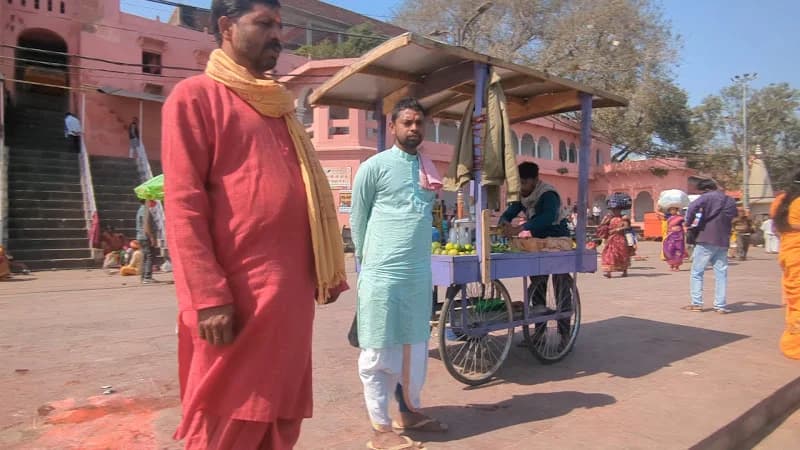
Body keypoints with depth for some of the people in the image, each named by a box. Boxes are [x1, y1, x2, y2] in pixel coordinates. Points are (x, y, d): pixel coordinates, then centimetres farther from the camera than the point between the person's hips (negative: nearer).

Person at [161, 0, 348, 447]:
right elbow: (184, 204, -10)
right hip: (237, 296, -7)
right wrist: (208, 296, -17)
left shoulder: (281, 105, 22)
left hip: (292, 292, 7)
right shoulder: (196, 96, 0)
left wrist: (329, 270, 17)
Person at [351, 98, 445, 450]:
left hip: (420, 272, 6)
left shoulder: (428, 167, 13)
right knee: (379, 350, 2)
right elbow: (357, 219, 1)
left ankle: (410, 411, 32)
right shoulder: (375, 166, -4)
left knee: (415, 347, 16)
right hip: (383, 273, -6)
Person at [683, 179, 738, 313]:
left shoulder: (708, 197, -6)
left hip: (706, 240, -6)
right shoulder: (731, 201, 15)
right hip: (723, 242, 6)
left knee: (697, 272, 3)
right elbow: (734, 217, 22)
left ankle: (696, 303, 1)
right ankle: (721, 305, 8)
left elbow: (693, 207, -22)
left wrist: (689, 222, -10)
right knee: (721, 273, 9)